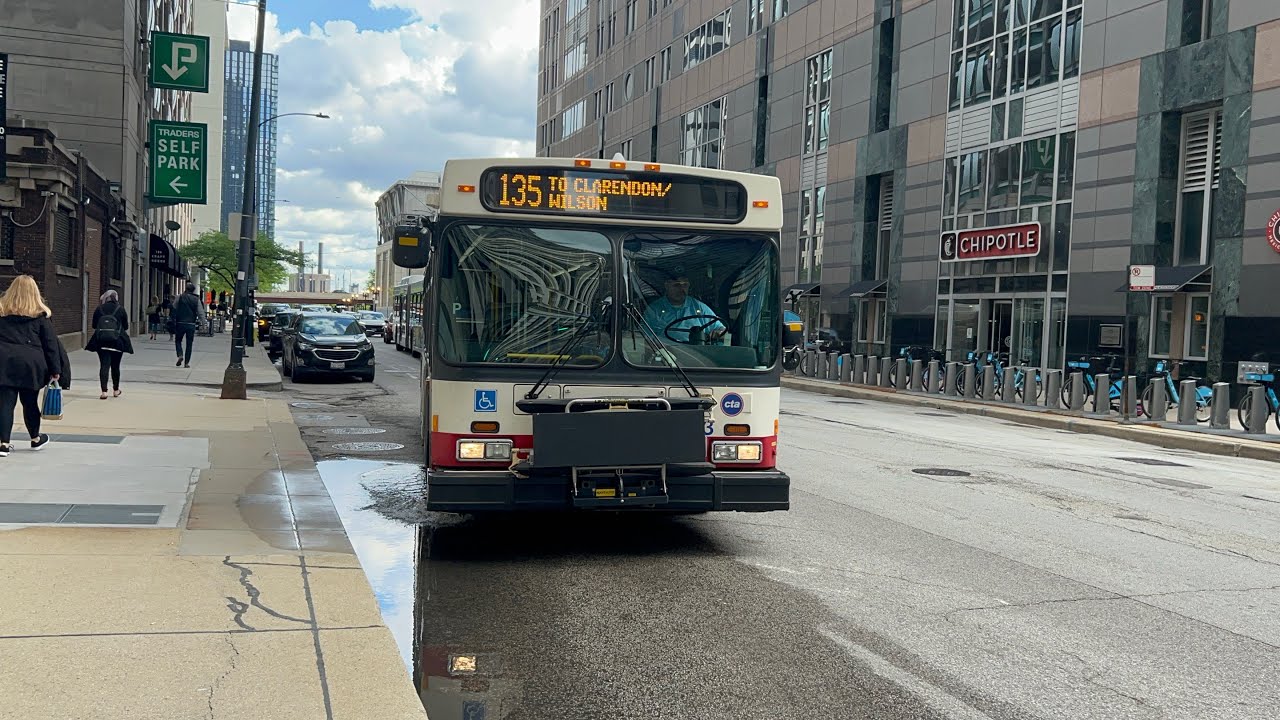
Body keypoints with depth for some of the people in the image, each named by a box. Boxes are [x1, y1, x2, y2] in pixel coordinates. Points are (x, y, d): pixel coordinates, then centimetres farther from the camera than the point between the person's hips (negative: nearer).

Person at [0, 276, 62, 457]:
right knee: (30, 402, 12)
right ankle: (36, 439, 29)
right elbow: (51, 343, 1)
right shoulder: (40, 315, 2)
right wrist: (55, 370, 4)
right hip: (31, 363, -1)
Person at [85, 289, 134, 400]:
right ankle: (116, 390, 25)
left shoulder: (99, 309, 5)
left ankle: (104, 391, -12)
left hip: (101, 341, 1)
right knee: (115, 366, 12)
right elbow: (125, 327, 3)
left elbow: (94, 327, 9)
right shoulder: (121, 310, 0)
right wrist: (124, 338, 17)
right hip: (117, 341, -1)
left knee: (104, 365, -1)